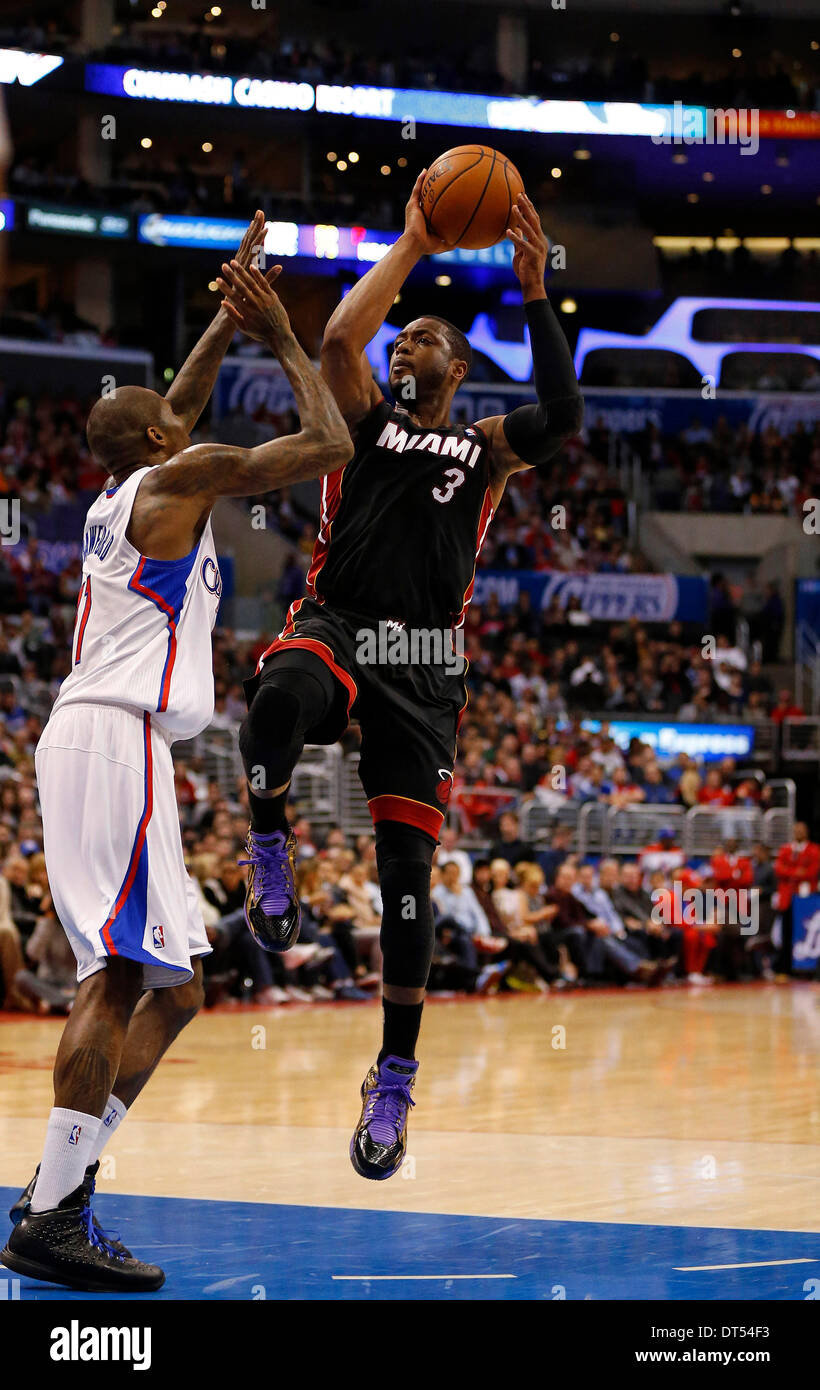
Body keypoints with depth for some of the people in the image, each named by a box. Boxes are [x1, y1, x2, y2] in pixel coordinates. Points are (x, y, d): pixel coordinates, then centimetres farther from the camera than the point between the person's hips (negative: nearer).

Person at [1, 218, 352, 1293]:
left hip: (88, 741, 10)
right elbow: (329, 444, -2)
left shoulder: (121, 492, 22)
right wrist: (284, 340, 10)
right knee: (123, 977, -16)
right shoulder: (183, 476, -2)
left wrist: (231, 318, 40)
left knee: (168, 984, 10)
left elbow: (176, 405, 42)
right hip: (118, 735, -10)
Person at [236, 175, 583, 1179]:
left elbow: (561, 420, -7)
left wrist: (534, 295, -12)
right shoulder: (365, 417, 15)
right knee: (281, 697, -41)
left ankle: (395, 1079, 6)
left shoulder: (485, 449, 16)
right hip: (334, 626, -1)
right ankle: (270, 849, -15)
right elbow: (339, 337, -6)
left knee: (407, 871, -3)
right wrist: (411, 248, -1)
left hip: (422, 664, 1)